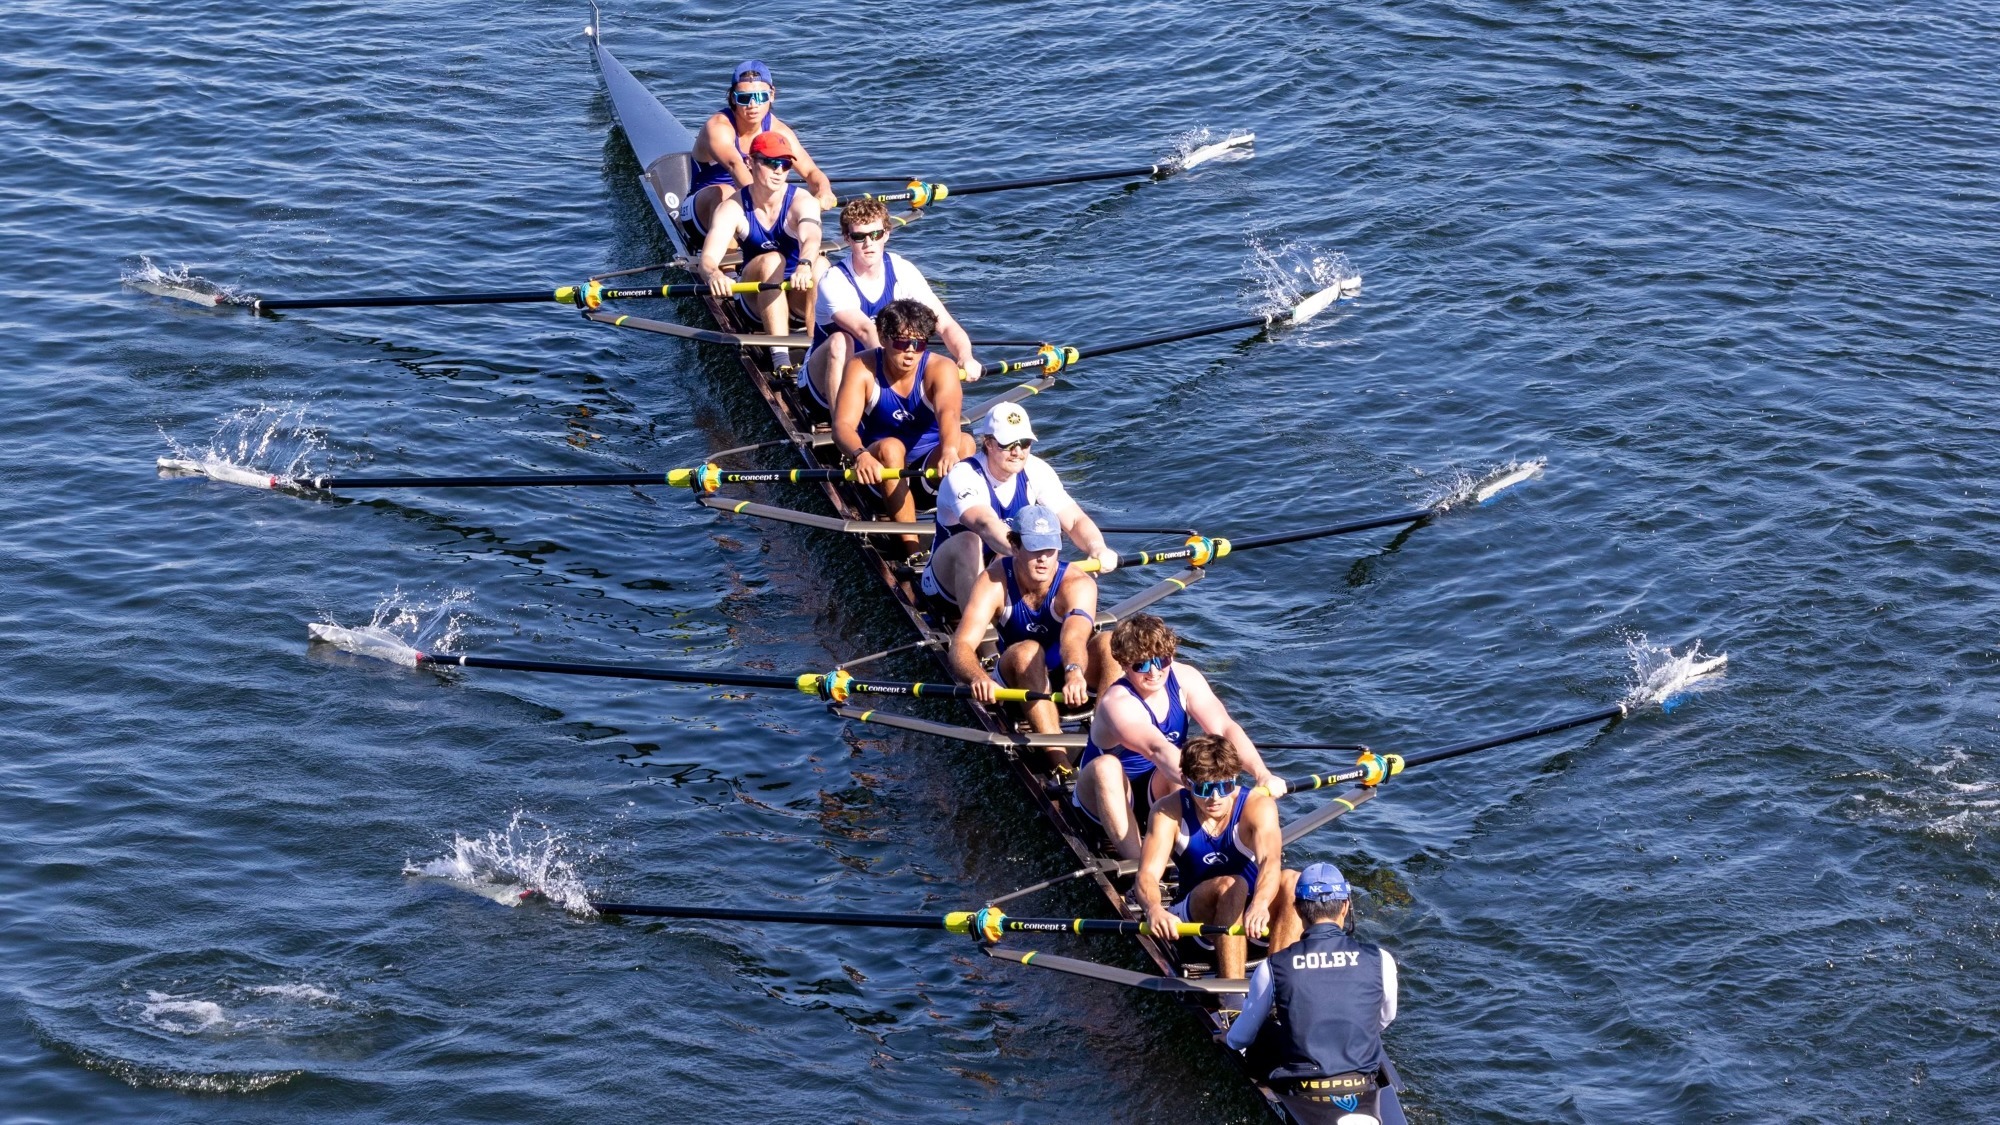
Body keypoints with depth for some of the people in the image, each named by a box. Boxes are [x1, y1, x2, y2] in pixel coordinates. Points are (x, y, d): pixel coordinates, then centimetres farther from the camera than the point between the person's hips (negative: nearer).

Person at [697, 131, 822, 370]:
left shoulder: (802, 202, -15)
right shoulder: (732, 208, -11)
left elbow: (811, 239, -37)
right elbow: (708, 258, -24)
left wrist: (804, 266, -62)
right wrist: (713, 274, -51)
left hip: (801, 296, -1)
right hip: (757, 297, 1)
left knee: (819, 265, -32)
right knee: (771, 260, -32)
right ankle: (781, 359, -41)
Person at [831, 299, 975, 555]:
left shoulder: (940, 368, -14)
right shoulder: (862, 368, -12)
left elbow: (947, 413, -35)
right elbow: (843, 425, -24)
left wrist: (949, 450, -57)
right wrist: (861, 455, -48)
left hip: (930, 468, 1)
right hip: (881, 468, 0)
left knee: (964, 442, -28)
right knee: (890, 446, -33)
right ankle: (913, 550, -35)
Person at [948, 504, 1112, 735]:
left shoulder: (1078, 584, -24)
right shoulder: (993, 582, -21)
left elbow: (1074, 636, -45)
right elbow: (961, 646, -33)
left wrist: (1074, 673, -69)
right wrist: (979, 679, -57)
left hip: (1070, 670, 0)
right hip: (1018, 679, 0)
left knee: (1109, 643, -29)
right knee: (1026, 652, -34)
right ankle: (1058, 753, -43)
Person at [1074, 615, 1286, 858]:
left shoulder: (1185, 678, -13)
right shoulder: (1117, 703, -30)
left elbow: (1225, 728, -24)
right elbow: (1158, 749, -46)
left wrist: (1262, 774, -41)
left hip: (1159, 792, 4)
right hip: (1111, 793, -4)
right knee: (1105, 765, -38)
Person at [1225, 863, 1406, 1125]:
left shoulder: (1273, 968, -4)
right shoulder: (1379, 960, -4)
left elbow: (1240, 1037, 13)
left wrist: (1227, 1039, 39)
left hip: (1302, 1098, -2)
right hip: (1366, 1097, 2)